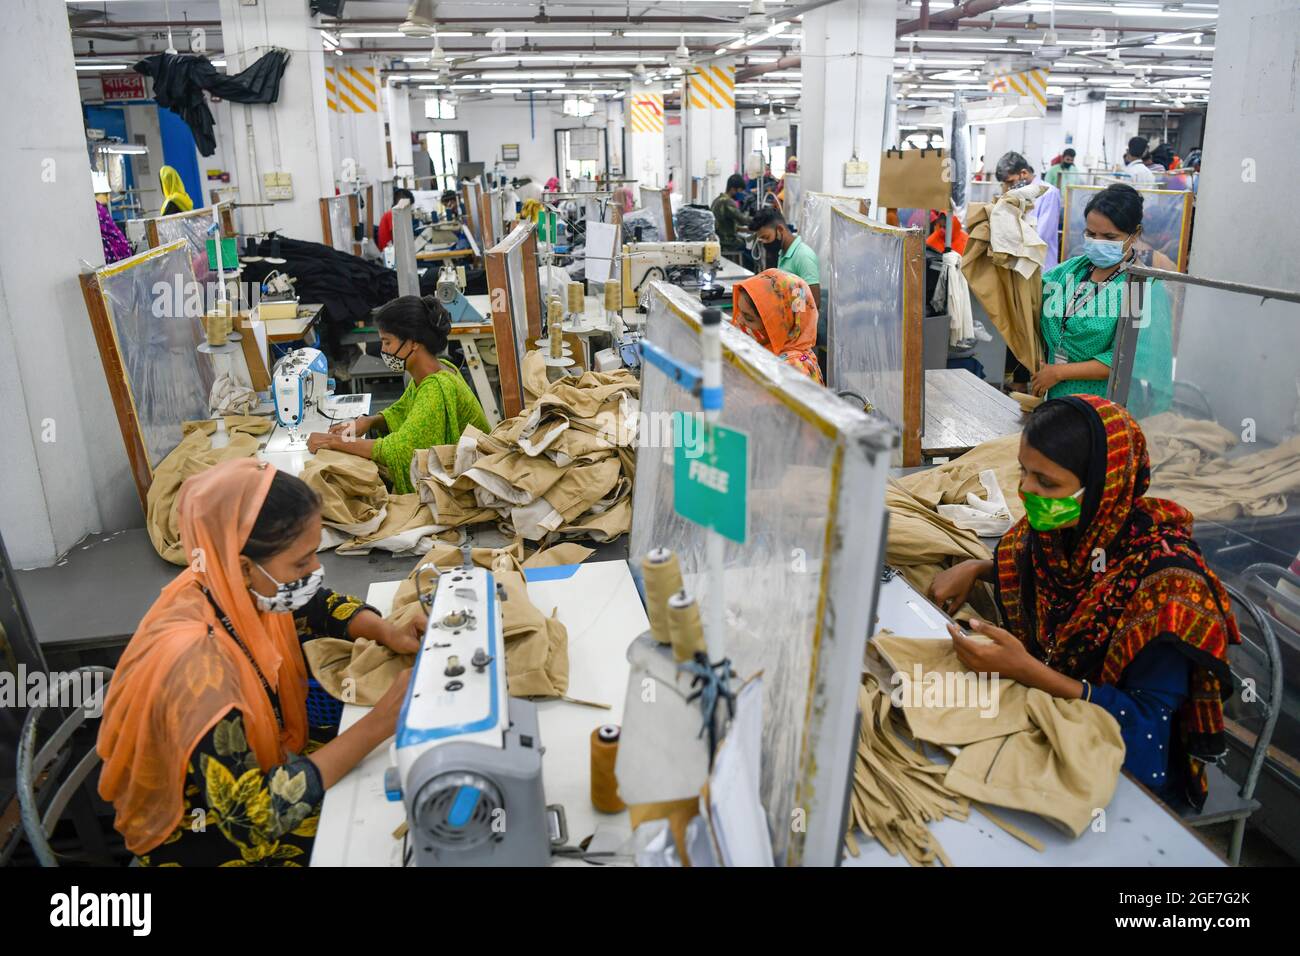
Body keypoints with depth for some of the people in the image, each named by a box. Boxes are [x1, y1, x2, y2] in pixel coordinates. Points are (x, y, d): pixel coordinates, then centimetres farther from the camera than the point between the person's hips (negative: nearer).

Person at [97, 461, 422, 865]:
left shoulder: (238, 589, -17)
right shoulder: (194, 664, -38)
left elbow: (316, 607, 3)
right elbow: (255, 818, -37)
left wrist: (387, 633, -17)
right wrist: (378, 724, -37)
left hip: (255, 758, 7)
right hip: (201, 831, -6)